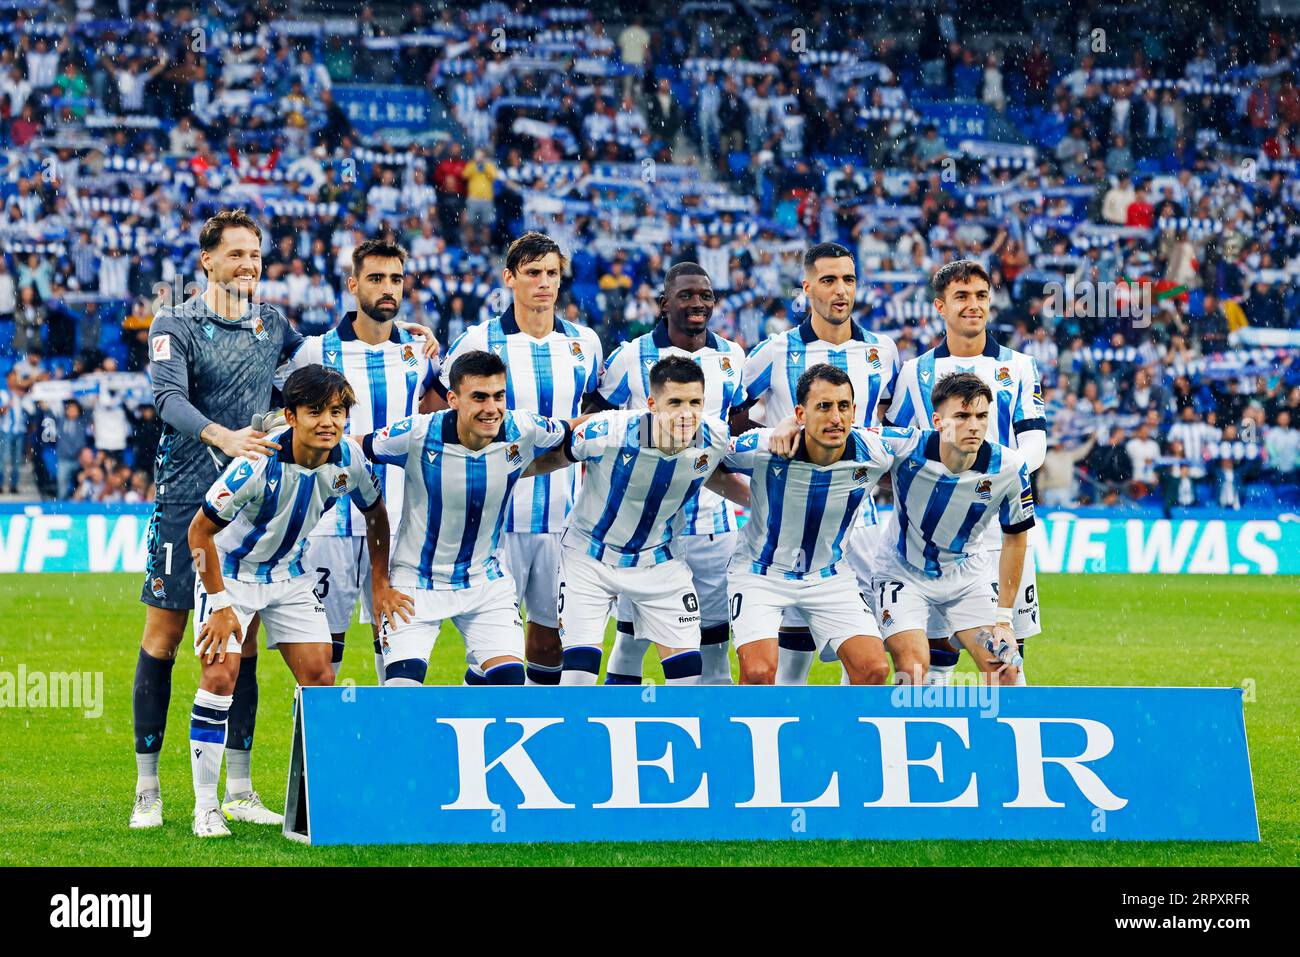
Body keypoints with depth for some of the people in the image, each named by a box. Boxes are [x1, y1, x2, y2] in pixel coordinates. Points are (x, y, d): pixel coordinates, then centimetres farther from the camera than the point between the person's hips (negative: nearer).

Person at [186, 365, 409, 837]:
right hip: (231, 571, -5)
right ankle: (205, 807, -9)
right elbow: (200, 530, -22)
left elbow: (375, 513, 6)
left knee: (320, 678, -3)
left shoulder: (349, 458, -16)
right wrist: (220, 605, -21)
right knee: (220, 675, -17)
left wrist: (379, 583, 4)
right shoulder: (259, 462, -31)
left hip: (290, 575, 5)